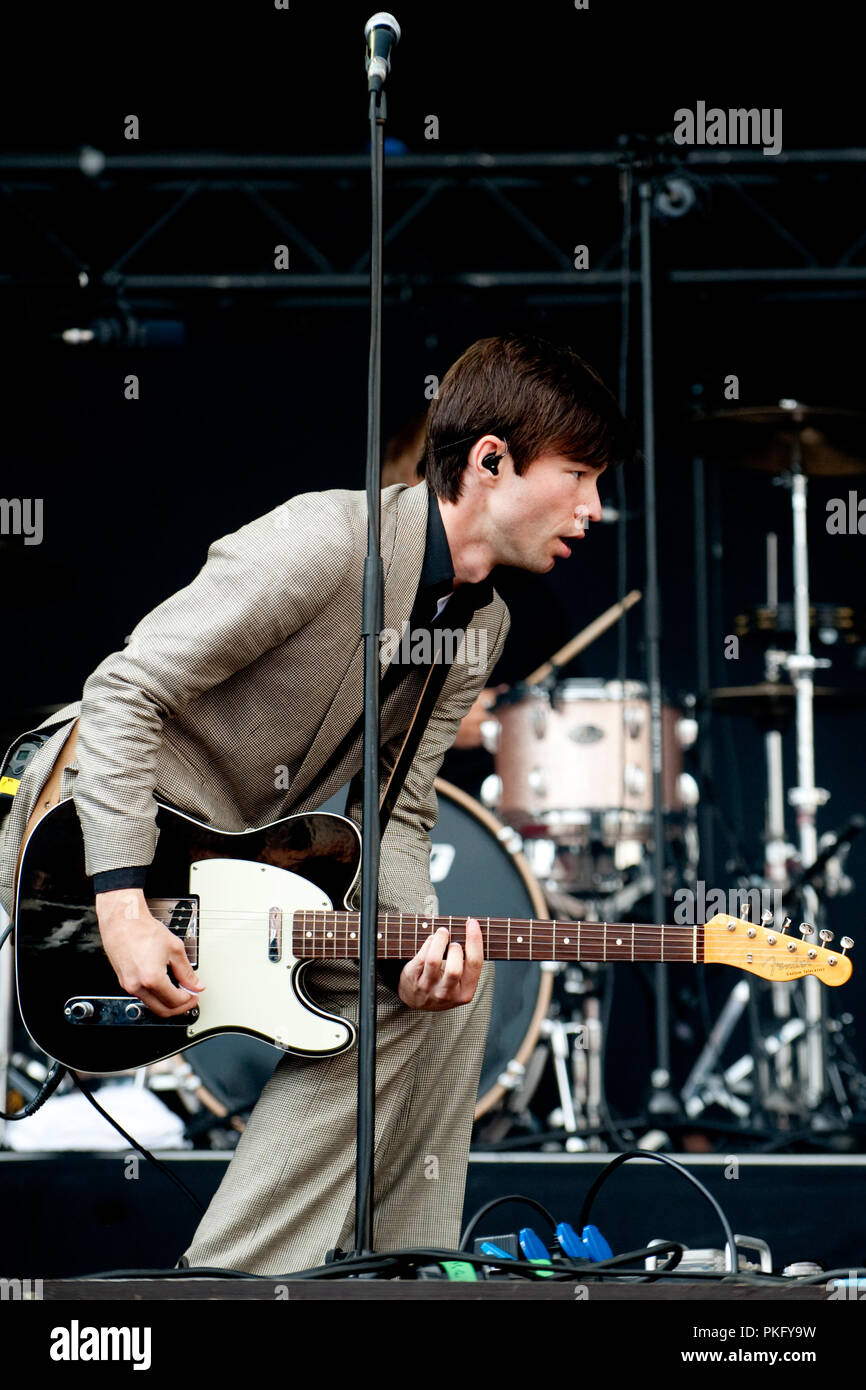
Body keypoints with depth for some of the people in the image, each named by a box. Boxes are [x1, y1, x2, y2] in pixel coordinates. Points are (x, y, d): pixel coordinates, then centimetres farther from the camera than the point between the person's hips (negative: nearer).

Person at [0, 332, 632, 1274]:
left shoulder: (480, 628, 4)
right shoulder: (328, 544, -24)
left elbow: (395, 813, 2)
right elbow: (126, 691, -24)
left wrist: (418, 938, -20)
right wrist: (123, 905, -30)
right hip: (111, 832, -9)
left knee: (454, 983, -5)